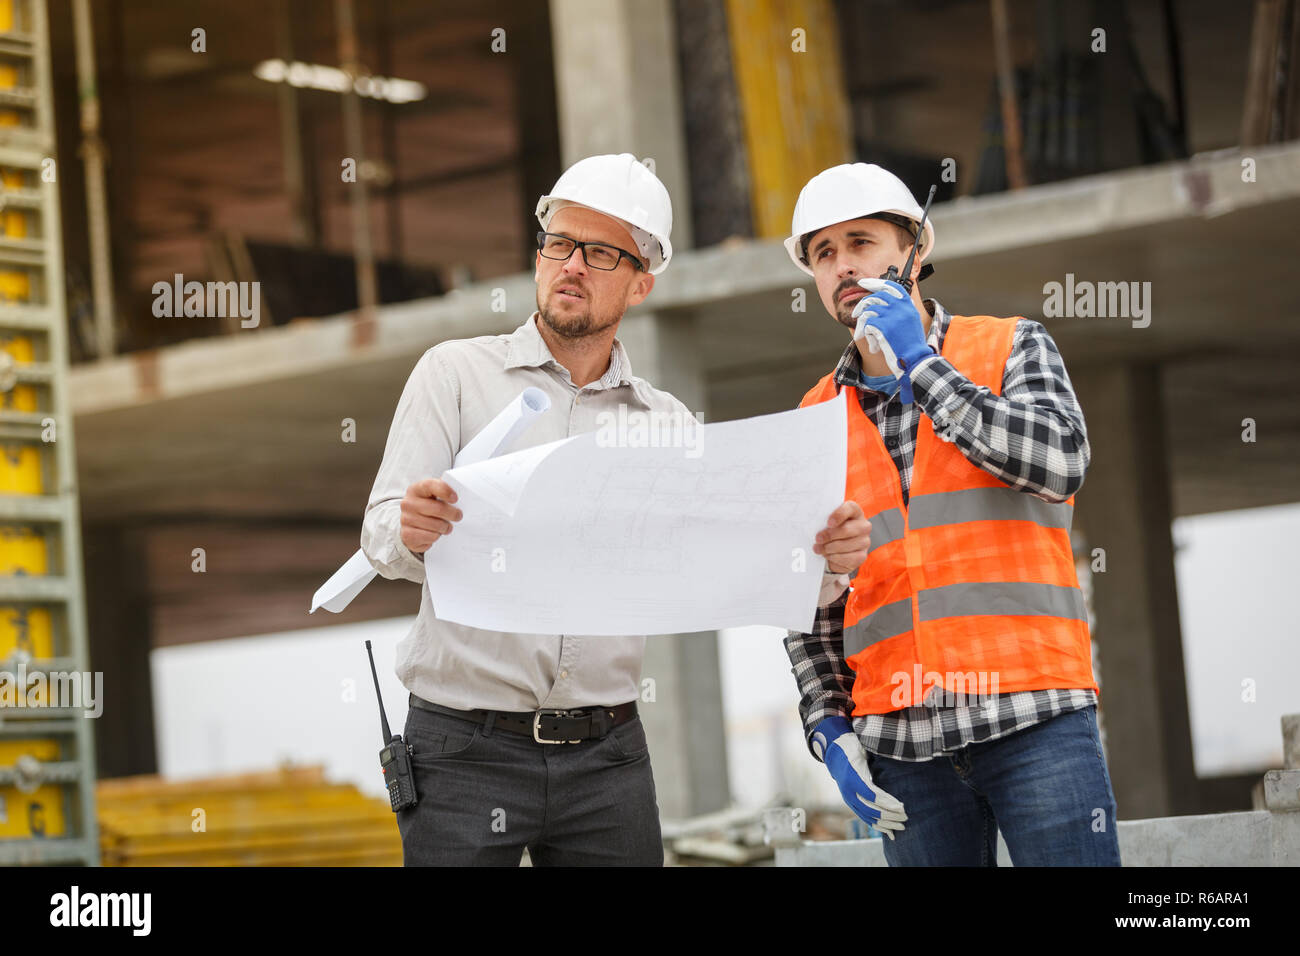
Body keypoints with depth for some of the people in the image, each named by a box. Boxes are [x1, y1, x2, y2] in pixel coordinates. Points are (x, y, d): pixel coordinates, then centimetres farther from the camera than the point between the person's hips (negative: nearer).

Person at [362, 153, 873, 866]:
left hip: (608, 754, 3)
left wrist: (826, 561, -16)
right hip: (467, 749, -2)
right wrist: (411, 533, -31)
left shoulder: (666, 422, 11)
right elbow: (383, 534, -7)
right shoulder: (456, 373, 3)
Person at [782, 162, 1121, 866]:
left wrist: (923, 365, -7)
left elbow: (1060, 464, -11)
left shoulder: (1009, 347, 8)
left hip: (1032, 720, -3)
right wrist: (828, 726, 2)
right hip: (902, 741, 3)